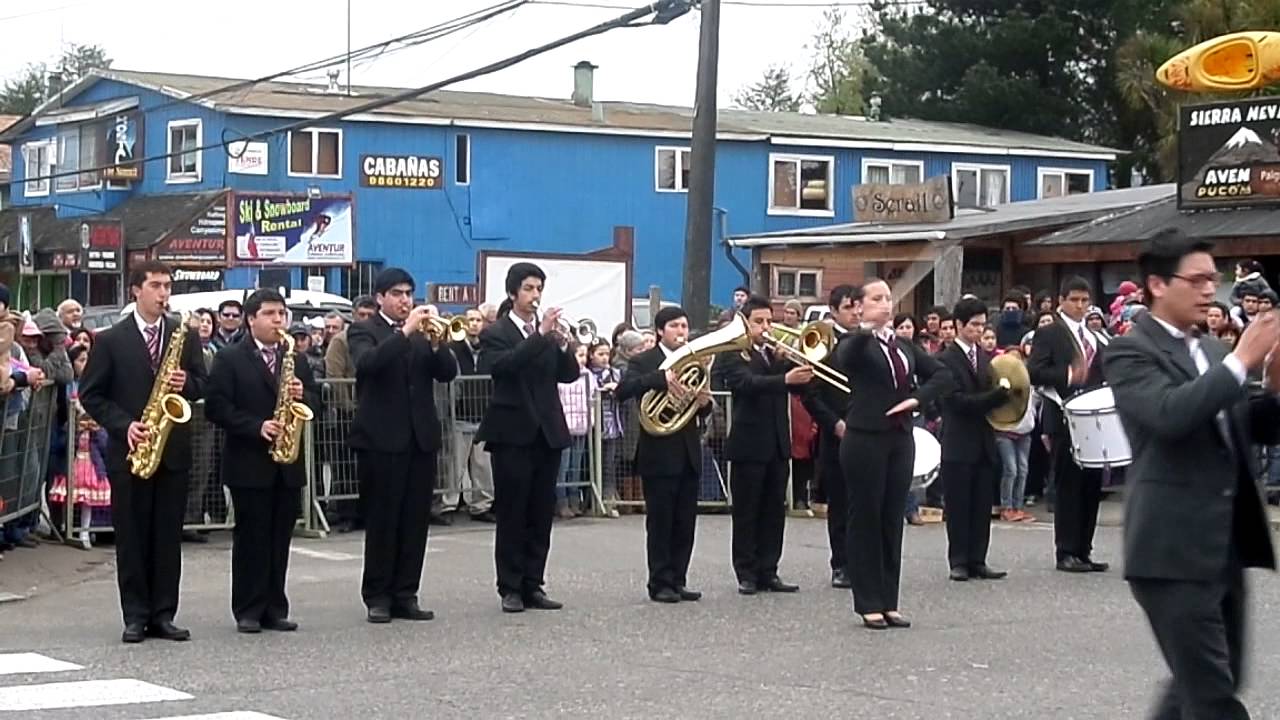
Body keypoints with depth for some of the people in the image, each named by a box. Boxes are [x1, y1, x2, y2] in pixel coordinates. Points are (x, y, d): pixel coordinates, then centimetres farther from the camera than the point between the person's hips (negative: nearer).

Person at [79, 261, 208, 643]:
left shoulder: (185, 336, 8)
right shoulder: (111, 340, 0)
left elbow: (202, 384, 11)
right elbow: (90, 395, 0)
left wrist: (186, 383, -12)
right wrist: (123, 425, -13)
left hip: (174, 449, 2)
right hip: (128, 452, -2)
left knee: (168, 536, 4)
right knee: (131, 537, 2)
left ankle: (163, 614, 10)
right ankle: (136, 616, 7)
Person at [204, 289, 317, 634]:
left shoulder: (296, 359, 13)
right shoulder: (230, 359, -2)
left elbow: (315, 399, 13)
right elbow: (216, 407, -10)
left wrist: (302, 395, -10)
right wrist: (257, 427, -19)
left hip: (287, 463, 5)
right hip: (249, 464, -4)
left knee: (280, 538, 7)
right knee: (250, 537, 0)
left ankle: (274, 609, 13)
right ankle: (248, 611, 5)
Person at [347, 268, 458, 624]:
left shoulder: (423, 332, 14)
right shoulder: (363, 331, 0)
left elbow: (448, 372, 3)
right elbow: (366, 364, -21)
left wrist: (436, 343, -15)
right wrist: (405, 332, -25)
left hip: (421, 438, 5)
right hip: (381, 438, -5)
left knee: (415, 521, 5)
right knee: (381, 520, -2)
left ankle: (405, 595, 10)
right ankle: (377, 597, 5)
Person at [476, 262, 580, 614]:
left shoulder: (549, 332, 12)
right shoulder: (496, 334, -2)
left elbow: (569, 374, 4)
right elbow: (502, 365, -22)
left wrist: (564, 344, -15)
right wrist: (541, 336, -28)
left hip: (548, 432, 5)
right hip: (513, 433, -5)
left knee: (542, 514, 6)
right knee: (511, 515, -1)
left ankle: (533, 585, 11)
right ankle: (510, 588, 3)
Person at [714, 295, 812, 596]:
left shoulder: (776, 353, 14)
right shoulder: (731, 355, -5)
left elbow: (798, 387, 5)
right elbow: (748, 382, -24)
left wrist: (796, 364, -13)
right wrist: (785, 379, -38)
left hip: (778, 443, 6)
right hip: (749, 443, -6)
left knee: (774, 511, 8)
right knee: (746, 512, 0)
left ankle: (768, 572, 13)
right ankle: (747, 574, 5)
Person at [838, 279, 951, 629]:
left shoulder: (904, 346, 15)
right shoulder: (856, 343, -4)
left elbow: (942, 374, 13)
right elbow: (845, 359, -28)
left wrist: (917, 397, -4)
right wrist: (868, 328, -44)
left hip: (900, 439, 6)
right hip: (865, 438, -6)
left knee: (893, 520, 8)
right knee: (865, 519, 0)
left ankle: (889, 602, 14)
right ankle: (869, 604, 5)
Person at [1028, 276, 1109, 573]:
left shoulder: (1096, 338, 19)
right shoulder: (1048, 334, -2)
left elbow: (1104, 375, 21)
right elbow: (1034, 372, -13)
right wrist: (1068, 376, -25)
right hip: (1065, 418, -6)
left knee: (1092, 486, 6)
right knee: (1068, 486, -4)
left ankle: (1084, 551, 11)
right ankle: (1067, 553, 1)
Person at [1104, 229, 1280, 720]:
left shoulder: (1210, 351, 17)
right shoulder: (1130, 352, -8)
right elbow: (1169, 413, -26)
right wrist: (1240, 362, -22)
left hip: (1224, 545, 8)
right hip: (1175, 548, -8)